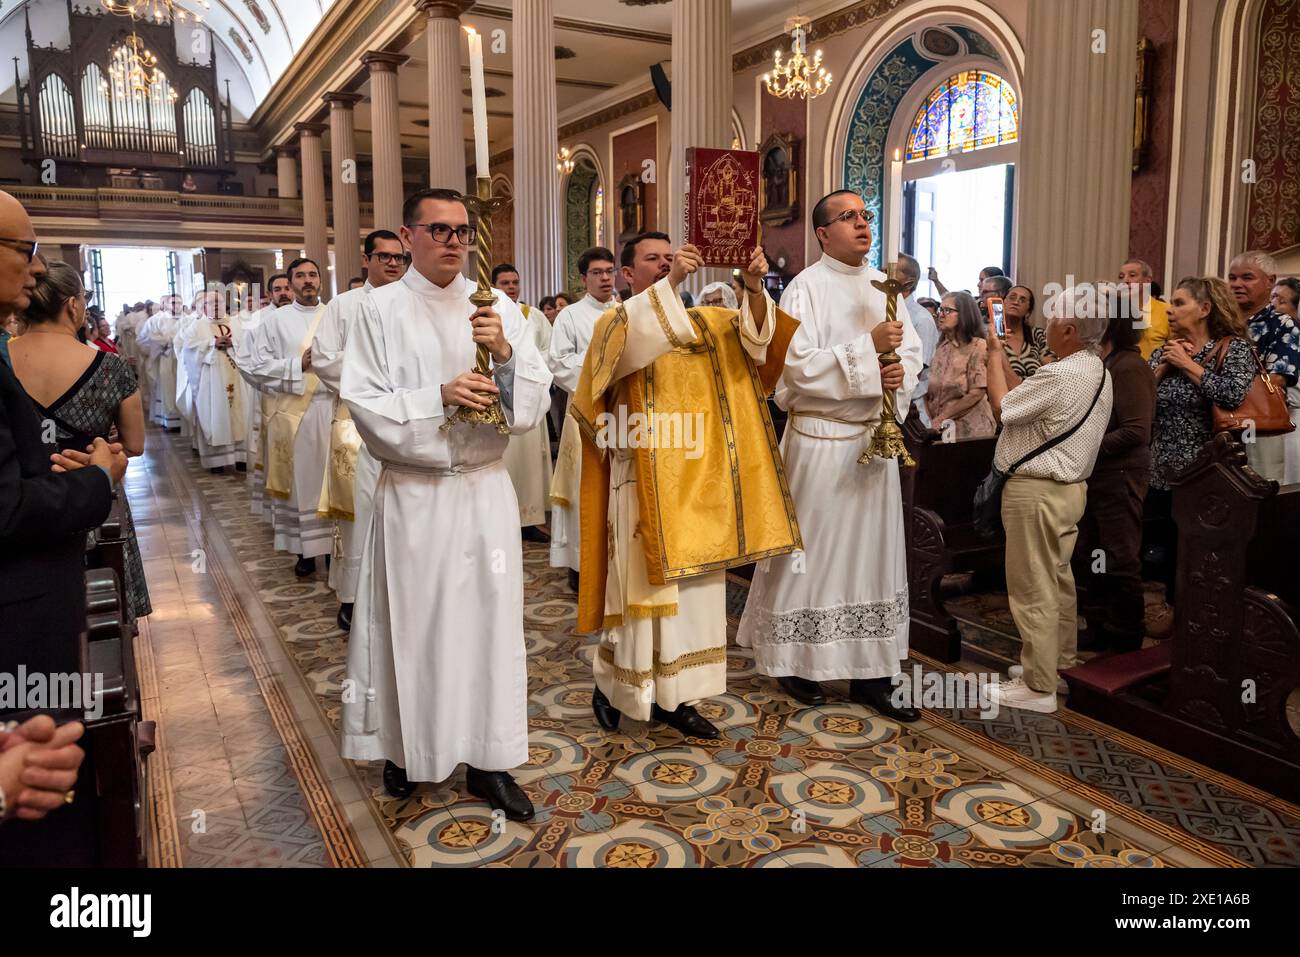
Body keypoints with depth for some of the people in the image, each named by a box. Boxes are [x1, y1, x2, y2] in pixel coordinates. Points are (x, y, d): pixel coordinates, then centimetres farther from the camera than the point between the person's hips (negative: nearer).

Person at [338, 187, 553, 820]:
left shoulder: (498, 308, 5)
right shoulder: (382, 309, -2)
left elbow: (537, 401, 2)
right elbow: (363, 404, -8)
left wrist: (506, 354, -15)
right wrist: (438, 397, -19)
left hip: (485, 489, 3)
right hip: (412, 494, -2)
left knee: (488, 618, 7)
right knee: (413, 620, 8)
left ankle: (488, 758, 20)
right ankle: (405, 748, 28)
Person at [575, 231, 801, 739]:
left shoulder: (704, 321, 15)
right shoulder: (615, 321, 1)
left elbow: (752, 334, -4)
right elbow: (631, 337, -24)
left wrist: (754, 290, -22)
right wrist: (670, 283, -34)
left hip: (700, 476, 5)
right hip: (646, 477, -5)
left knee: (697, 585, 8)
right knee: (644, 580, 0)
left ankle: (675, 694, 20)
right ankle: (612, 683, 20)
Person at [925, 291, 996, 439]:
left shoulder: (978, 346, -7)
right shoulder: (940, 348, 8)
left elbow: (976, 393, -13)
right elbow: (927, 390, 7)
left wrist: (941, 418, -12)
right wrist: (930, 420, -7)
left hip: (969, 428, -4)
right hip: (940, 428, 4)